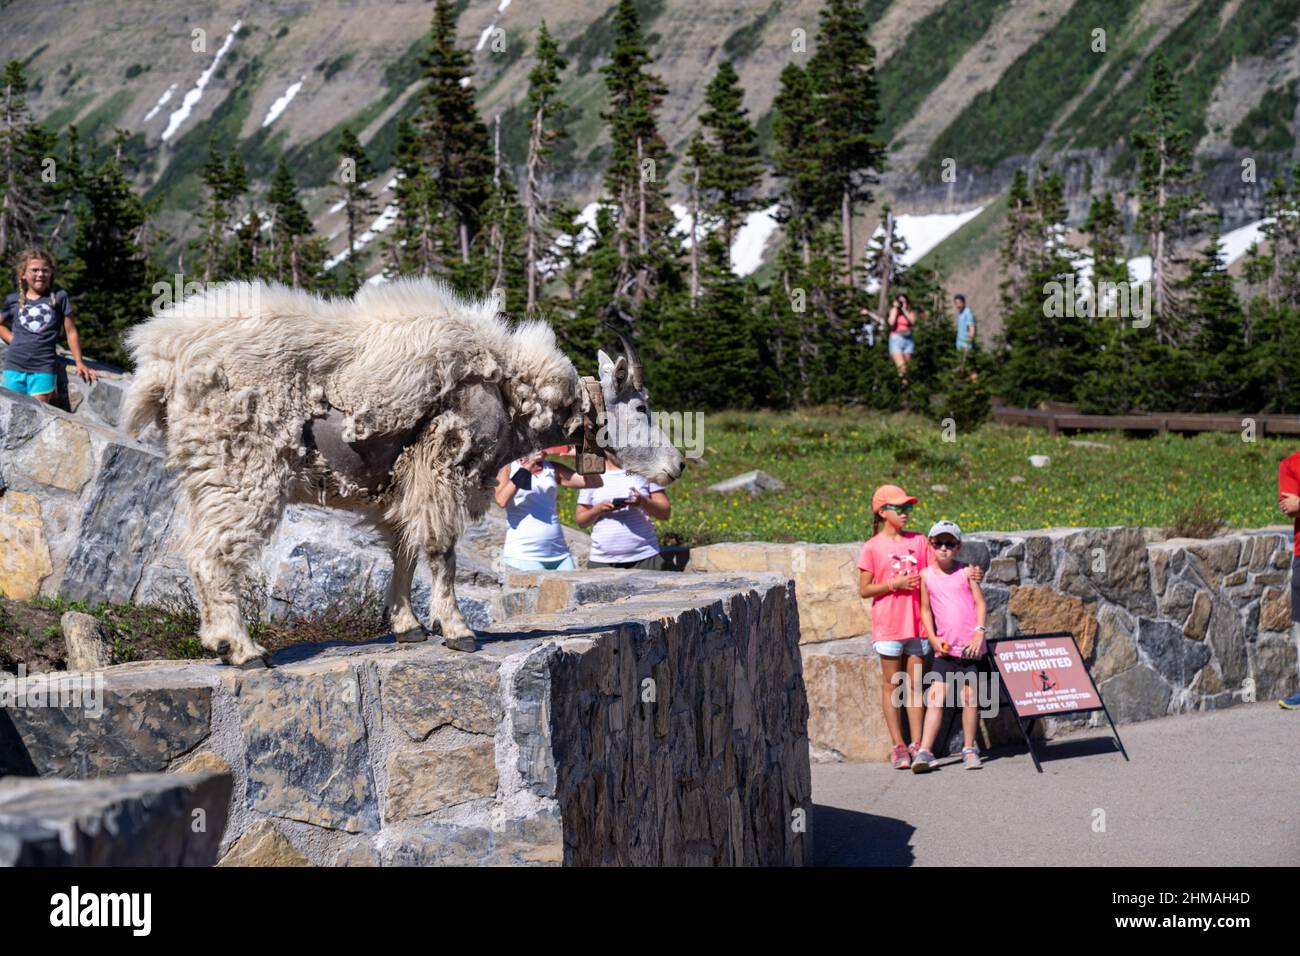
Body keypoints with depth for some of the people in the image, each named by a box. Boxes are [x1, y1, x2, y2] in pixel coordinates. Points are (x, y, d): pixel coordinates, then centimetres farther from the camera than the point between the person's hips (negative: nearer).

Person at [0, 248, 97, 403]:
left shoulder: (59, 297, 5)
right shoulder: (13, 300, 11)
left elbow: (71, 332, 8)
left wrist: (79, 363, 5)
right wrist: (13, 340, 11)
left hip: (44, 367, -2)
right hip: (15, 366, 2)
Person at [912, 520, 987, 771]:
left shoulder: (965, 571, 2)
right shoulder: (926, 576, 4)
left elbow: (980, 603, 2)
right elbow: (925, 609, 9)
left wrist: (979, 633, -9)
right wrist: (933, 638, -2)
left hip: (969, 645, 0)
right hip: (944, 647, 0)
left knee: (969, 696, 4)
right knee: (936, 696, -7)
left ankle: (969, 749, 16)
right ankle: (924, 752, -10)